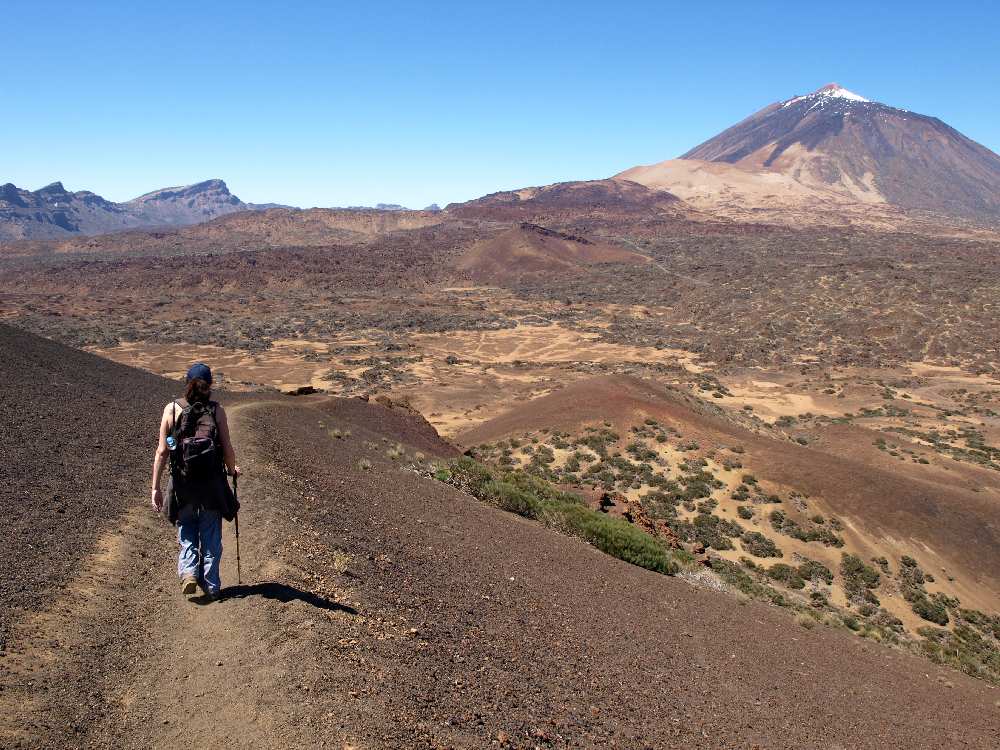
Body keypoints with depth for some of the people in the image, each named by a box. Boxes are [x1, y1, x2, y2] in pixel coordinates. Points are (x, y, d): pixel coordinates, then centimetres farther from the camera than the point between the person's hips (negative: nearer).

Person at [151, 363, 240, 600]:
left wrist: (155, 488, 1)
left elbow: (162, 452, -5)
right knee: (211, 536, 14)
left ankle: (188, 572, 0)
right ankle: (211, 586, 19)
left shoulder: (172, 409, -3)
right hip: (212, 483, 0)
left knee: (187, 534, 20)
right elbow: (228, 451, -6)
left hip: (182, 484, 1)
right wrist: (233, 470, 15)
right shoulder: (216, 410, -5)